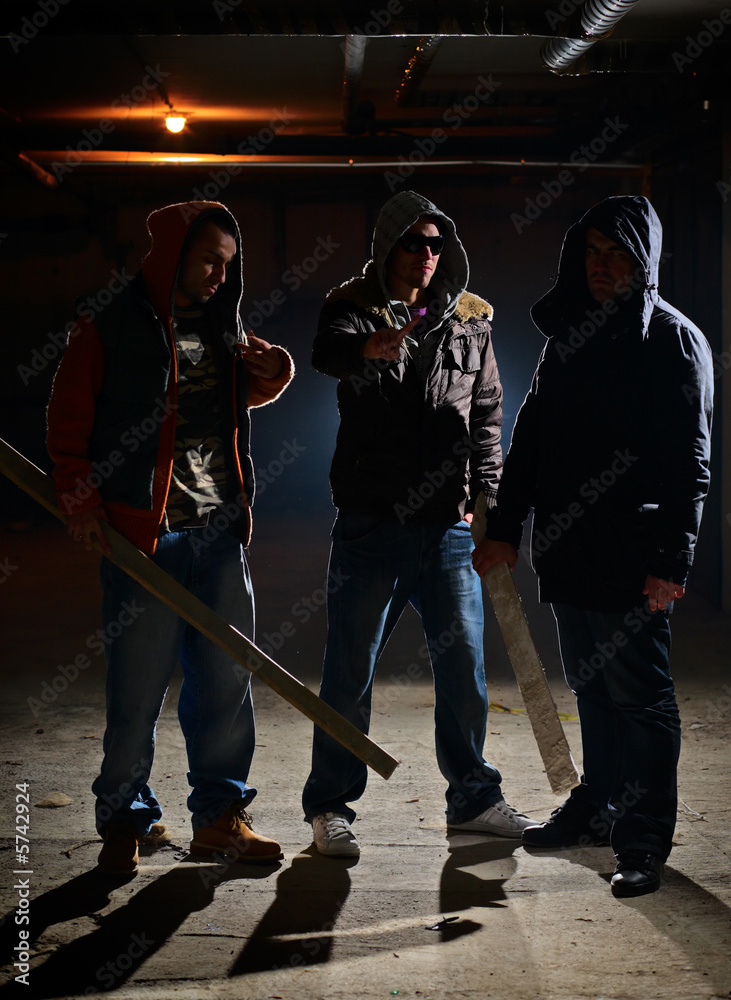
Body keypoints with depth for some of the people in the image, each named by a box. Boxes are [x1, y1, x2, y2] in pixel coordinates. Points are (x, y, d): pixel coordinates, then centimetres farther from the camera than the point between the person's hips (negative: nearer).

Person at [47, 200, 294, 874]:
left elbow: (247, 397, 29)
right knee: (138, 684, 0)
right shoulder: (110, 330, -2)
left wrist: (274, 371, 8)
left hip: (220, 530, 6)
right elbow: (69, 420, -1)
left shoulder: (224, 327, 15)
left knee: (227, 675, 7)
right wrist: (80, 498, -10)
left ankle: (220, 814, 19)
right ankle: (124, 819, 15)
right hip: (144, 532, -5)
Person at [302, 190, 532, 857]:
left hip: (448, 526, 4)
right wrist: (366, 346, -48)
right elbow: (327, 351, -25)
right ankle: (331, 806, 15)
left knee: (464, 665, 10)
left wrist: (483, 491, 5)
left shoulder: (469, 320, 11)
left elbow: (487, 410, 17)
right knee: (350, 671, 2)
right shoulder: (356, 308, -1)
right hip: (371, 521, -3)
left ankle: (473, 797, 25)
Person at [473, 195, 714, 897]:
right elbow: (531, 435, 19)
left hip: (633, 559, -6)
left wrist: (671, 560, -17)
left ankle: (643, 840, 5)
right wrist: (504, 526, 13)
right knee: (590, 688, 16)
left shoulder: (673, 340, -5)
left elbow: (688, 461, -10)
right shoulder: (568, 336, 15)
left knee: (638, 696, -2)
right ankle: (597, 808, 30)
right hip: (567, 549, 7)